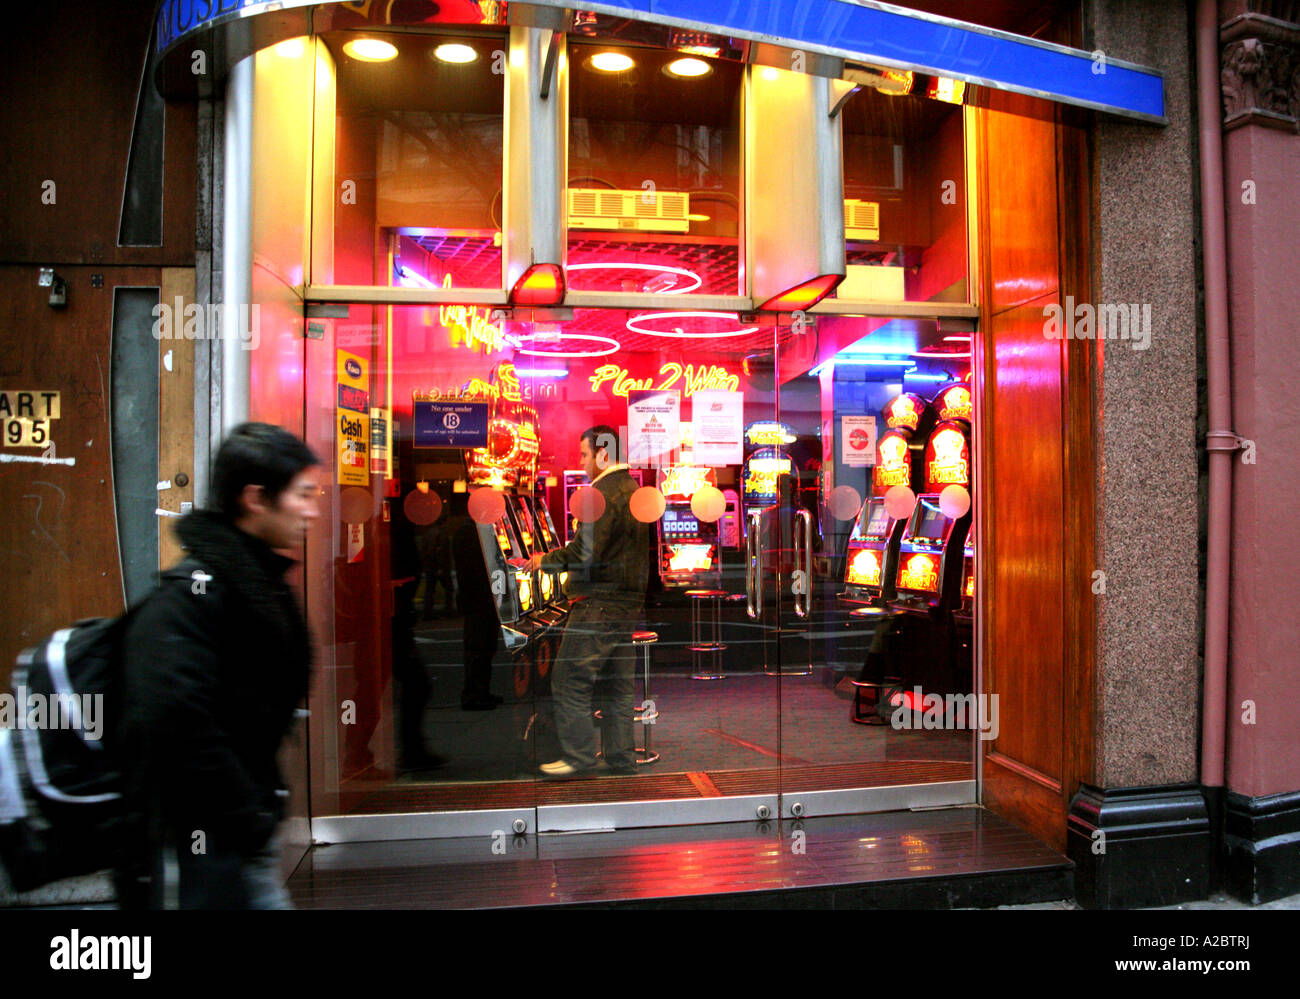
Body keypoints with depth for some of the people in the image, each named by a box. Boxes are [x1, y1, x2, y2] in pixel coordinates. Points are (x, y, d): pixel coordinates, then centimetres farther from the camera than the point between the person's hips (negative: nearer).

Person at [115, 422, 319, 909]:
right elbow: (178, 724, -27)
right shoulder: (193, 590, -19)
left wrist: (262, 806, 12)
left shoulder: (265, 586, 10)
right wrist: (247, 819, -20)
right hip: (197, 850, -9)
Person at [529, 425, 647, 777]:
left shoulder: (603, 494, -15)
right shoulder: (633, 490, 15)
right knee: (616, 683, 14)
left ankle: (578, 755, 2)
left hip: (599, 604, -9)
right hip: (629, 602, 10)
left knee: (569, 679, -1)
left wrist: (547, 560, -5)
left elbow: (586, 554, -21)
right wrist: (561, 555, 22)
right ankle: (621, 758, 19)